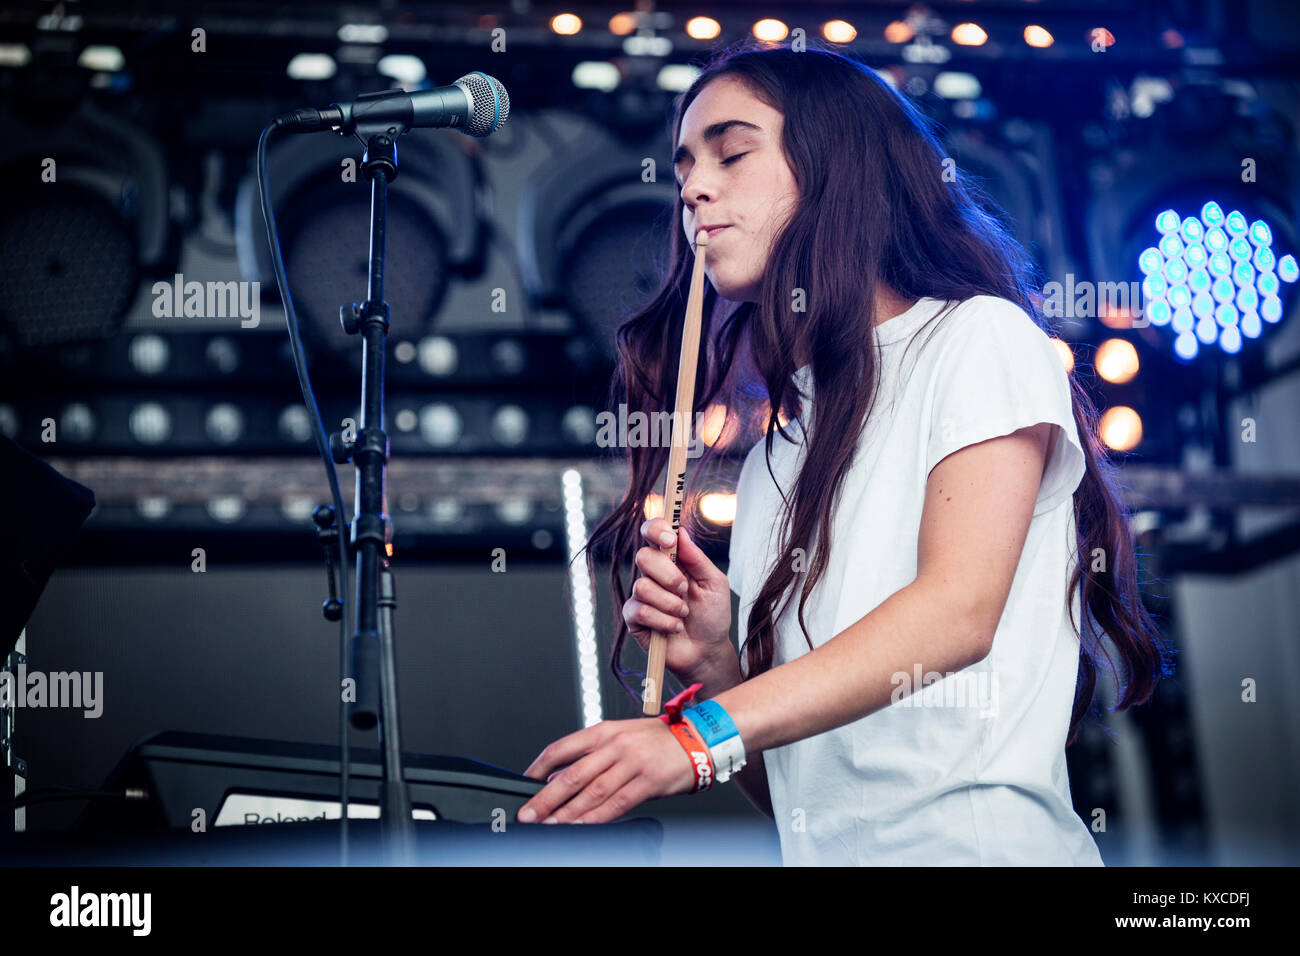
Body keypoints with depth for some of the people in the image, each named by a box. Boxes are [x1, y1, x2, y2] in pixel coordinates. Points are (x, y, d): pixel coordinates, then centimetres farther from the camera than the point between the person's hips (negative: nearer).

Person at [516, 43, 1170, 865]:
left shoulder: (980, 336, 4)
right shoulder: (777, 444, 20)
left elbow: (959, 607, -12)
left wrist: (706, 734, -19)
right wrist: (713, 663, -1)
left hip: (983, 837, -5)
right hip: (827, 851, 5)